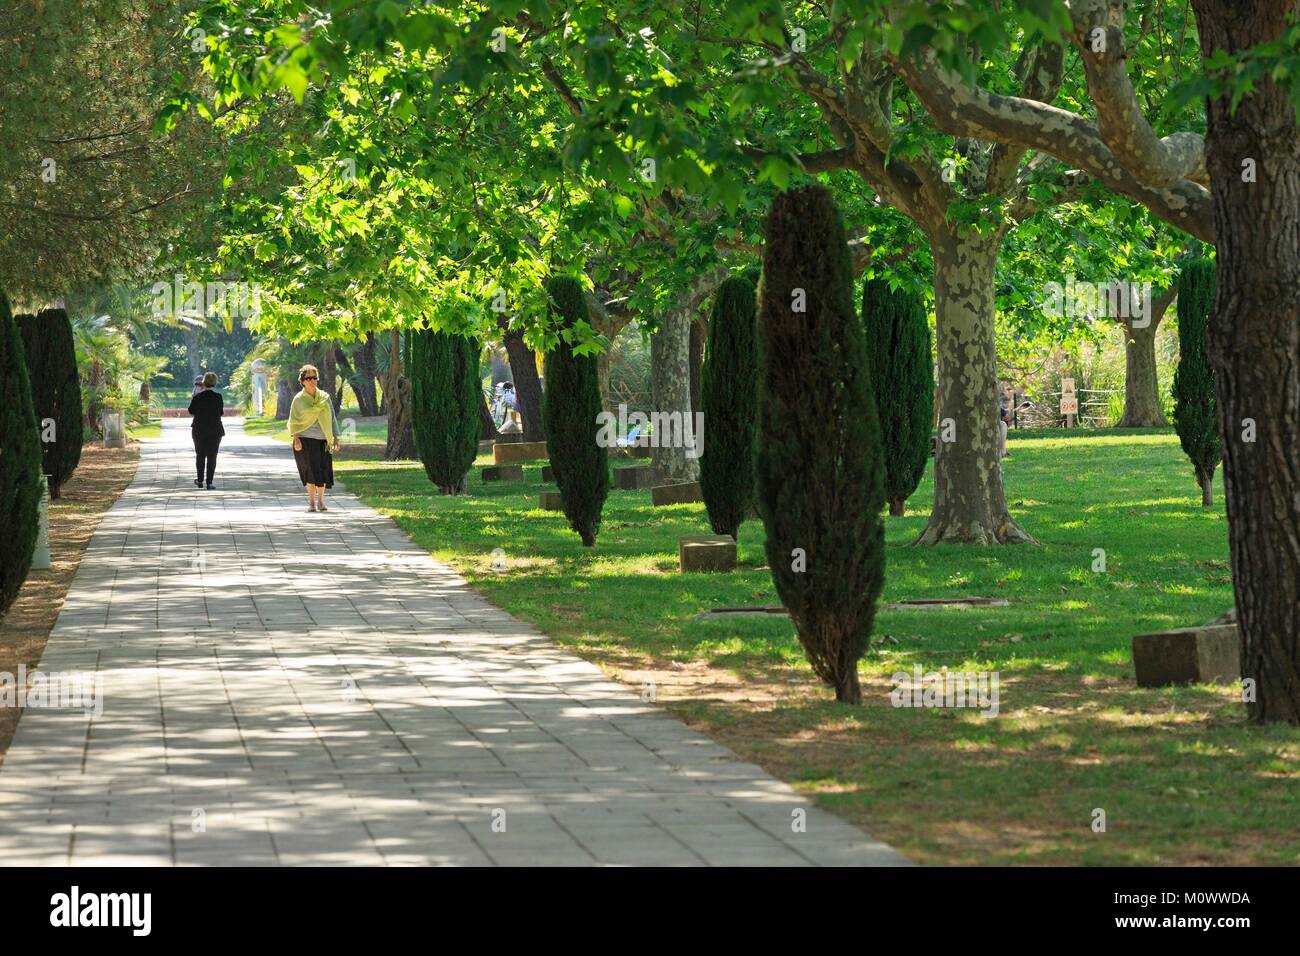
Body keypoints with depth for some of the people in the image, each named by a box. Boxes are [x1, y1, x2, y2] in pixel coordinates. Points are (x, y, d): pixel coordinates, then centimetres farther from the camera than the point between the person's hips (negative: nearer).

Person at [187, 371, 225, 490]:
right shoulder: (218, 397, -10)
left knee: (200, 455, 17)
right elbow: (220, 412, 0)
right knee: (212, 456, 5)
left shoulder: (197, 397, -10)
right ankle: (209, 483, 3)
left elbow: (191, 411, 1)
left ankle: (199, 481, 22)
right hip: (215, 430, -1)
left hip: (199, 430, 1)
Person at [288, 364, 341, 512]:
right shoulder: (299, 399, 2)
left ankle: (320, 500, 10)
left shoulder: (324, 397, 9)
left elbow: (332, 419, 12)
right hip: (305, 439, -2)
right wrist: (296, 439, -10)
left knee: (322, 469, -1)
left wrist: (335, 438, 7)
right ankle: (311, 502, 0)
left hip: (322, 439, 2)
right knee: (310, 470, -7)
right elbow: (293, 422, 1)